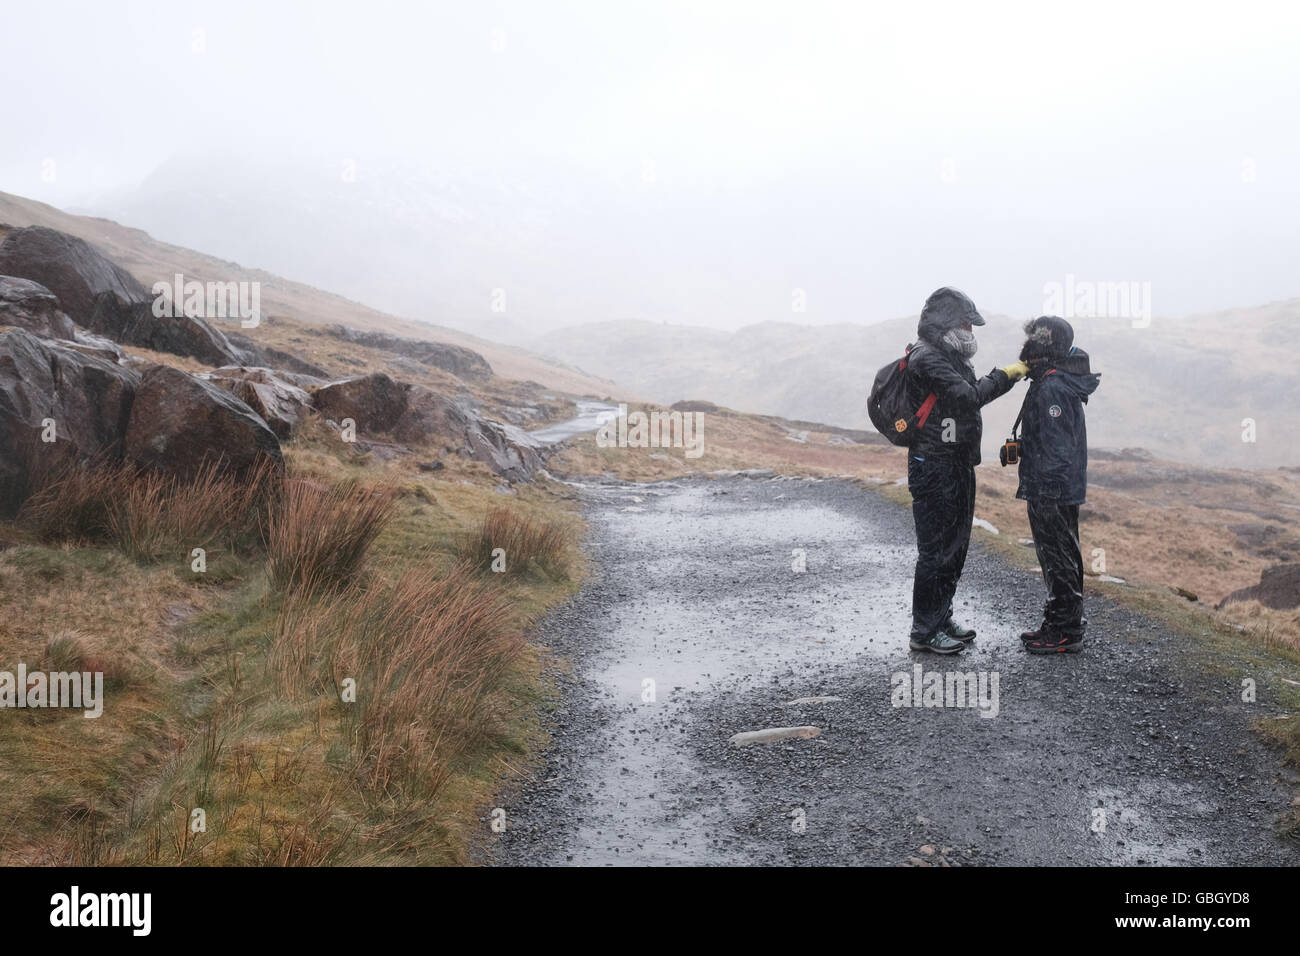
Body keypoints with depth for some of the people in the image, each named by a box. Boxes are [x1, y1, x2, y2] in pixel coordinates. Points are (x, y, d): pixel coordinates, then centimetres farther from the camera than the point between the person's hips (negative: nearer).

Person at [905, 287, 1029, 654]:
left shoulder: (951, 357, 17)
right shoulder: (927, 359, -18)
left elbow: (972, 393, 16)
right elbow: (968, 397, -26)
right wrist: (1006, 375, -16)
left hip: (958, 466, 10)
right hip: (934, 469, -10)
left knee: (955, 547, 17)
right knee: (936, 551, -5)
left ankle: (941, 619, 28)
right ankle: (924, 631, 4)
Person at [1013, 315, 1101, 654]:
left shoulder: (1052, 388, -20)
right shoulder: (1063, 383, 14)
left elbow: (1057, 447, -24)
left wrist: (1046, 493, -23)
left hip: (1052, 493, -10)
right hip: (1064, 489, 10)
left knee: (1058, 558, -3)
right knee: (1061, 556, 17)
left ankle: (1064, 632, 5)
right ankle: (1066, 622, 27)